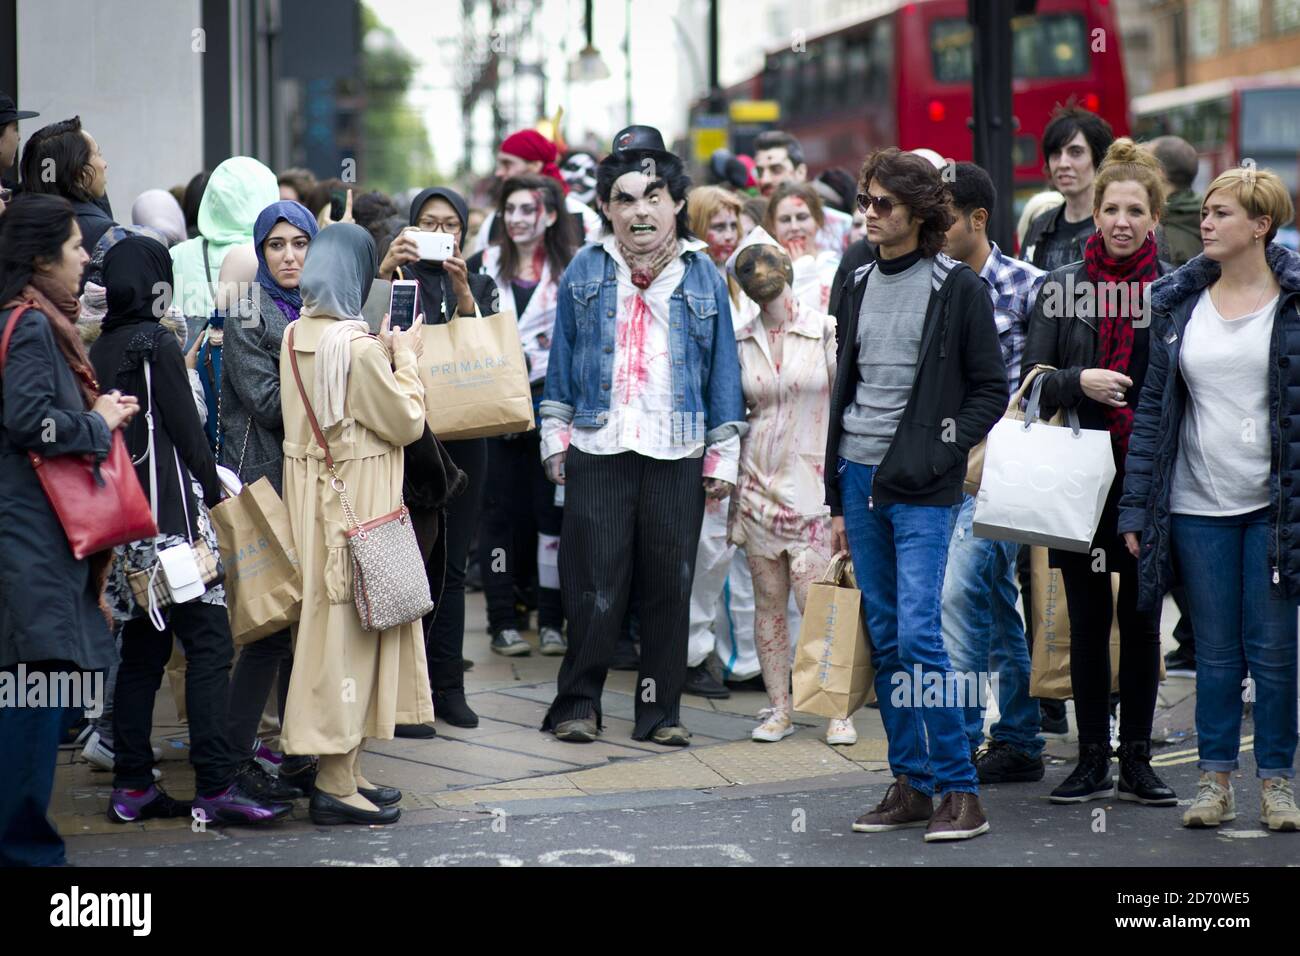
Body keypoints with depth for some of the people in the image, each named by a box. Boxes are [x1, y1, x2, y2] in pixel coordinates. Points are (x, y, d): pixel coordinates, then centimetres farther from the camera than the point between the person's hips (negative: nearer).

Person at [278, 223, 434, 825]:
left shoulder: (296, 338, 5)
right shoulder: (357, 348, -20)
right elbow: (407, 421, -11)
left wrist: (386, 353, 12)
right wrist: (406, 357, 1)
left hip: (310, 491, 8)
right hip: (355, 499, -8)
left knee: (330, 618, 14)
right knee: (347, 625, -3)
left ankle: (344, 772, 20)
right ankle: (336, 785, 0)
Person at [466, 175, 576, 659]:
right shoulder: (483, 266, 8)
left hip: (551, 402, -1)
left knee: (552, 510, 0)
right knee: (499, 511, 2)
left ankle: (552, 620, 7)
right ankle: (503, 622, 7)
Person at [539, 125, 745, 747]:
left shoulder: (703, 275, 7)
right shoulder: (585, 271, 7)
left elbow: (723, 369, 9)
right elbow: (562, 359, 12)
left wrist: (722, 454, 5)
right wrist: (555, 437, 7)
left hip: (677, 453, 1)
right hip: (598, 448, 0)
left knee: (669, 585, 4)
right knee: (595, 583, -2)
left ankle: (661, 711, 13)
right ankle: (577, 703, 8)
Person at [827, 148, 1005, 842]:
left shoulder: (958, 288, -3)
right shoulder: (858, 288, 14)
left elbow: (991, 388, -1)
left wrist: (945, 449, -13)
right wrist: (836, 499, 17)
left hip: (921, 487, -6)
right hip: (860, 475, 6)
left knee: (917, 636, -14)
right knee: (884, 640, 7)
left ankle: (960, 790, -7)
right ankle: (911, 785, 13)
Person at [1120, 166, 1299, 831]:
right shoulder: (1178, 303, 8)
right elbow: (1153, 407, 9)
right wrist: (1136, 505, 4)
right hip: (1198, 504, 3)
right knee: (1215, 650, 7)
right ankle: (1215, 779, 15)